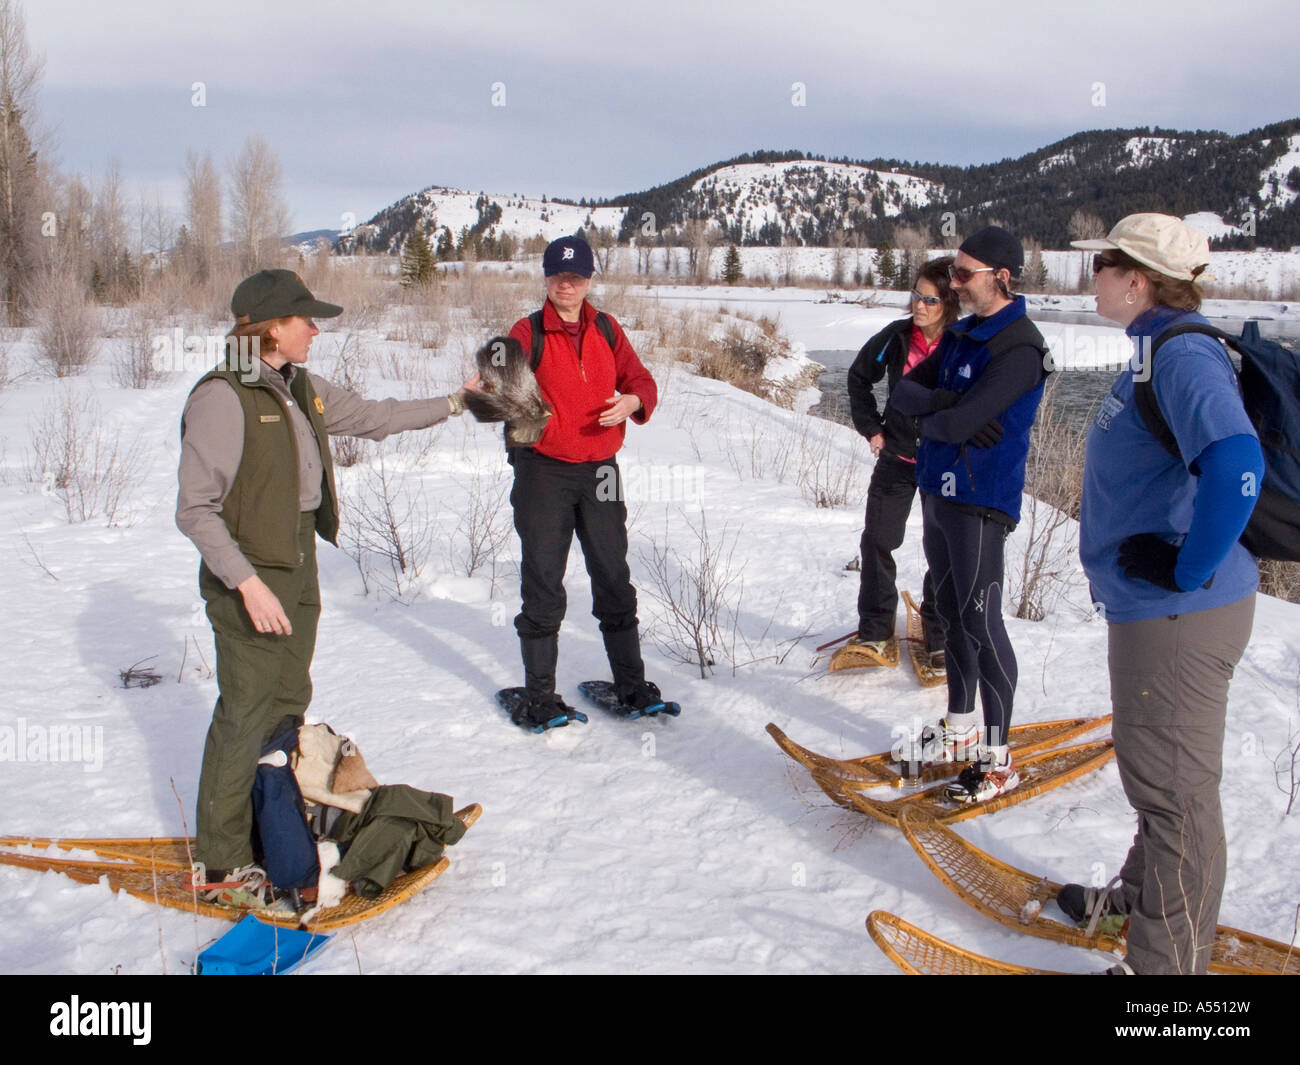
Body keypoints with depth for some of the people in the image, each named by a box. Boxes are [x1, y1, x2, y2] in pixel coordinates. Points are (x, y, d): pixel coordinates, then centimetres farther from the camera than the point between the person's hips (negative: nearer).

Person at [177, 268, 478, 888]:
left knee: (289, 703, 15)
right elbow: (196, 510, -18)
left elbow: (370, 418, 23)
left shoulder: (301, 388, 8)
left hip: (299, 565, 8)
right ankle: (222, 859, 12)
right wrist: (248, 583, -24)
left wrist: (452, 404, 26)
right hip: (250, 578, -8)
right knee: (246, 716, -1)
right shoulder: (222, 398, -18)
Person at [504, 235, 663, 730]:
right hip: (543, 470, -3)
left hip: (599, 470, 3)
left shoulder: (608, 331, 9)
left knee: (614, 581, 11)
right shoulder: (527, 332, -2)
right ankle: (539, 696, 13)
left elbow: (640, 380, 7)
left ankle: (632, 684, 23)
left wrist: (633, 401, -16)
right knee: (543, 587, 2)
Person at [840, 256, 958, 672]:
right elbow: (859, 377, 11)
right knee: (877, 541, 4)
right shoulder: (896, 337, -6)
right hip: (896, 458, 3)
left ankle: (940, 637, 23)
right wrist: (870, 427, 6)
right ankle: (874, 632, 18)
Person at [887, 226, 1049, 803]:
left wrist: (930, 419, -2)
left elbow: (960, 422, -24)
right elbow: (903, 394, 6)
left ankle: (998, 759, 5)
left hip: (980, 500, -9)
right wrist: (942, 400, -13)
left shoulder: (1019, 347, -16)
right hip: (938, 491, 9)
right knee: (952, 613, 16)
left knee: (980, 620, -6)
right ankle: (959, 731, 29)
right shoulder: (960, 334, 12)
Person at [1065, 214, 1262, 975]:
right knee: (1153, 770, 25)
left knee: (1173, 787, 2)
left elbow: (1236, 466, -36)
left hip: (1181, 618, -10)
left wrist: (1187, 570, -25)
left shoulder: (1184, 353, -20)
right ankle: (1146, 897, 44)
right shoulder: (1159, 349, 11)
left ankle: (1168, 959, 16)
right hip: (1152, 607, 10)